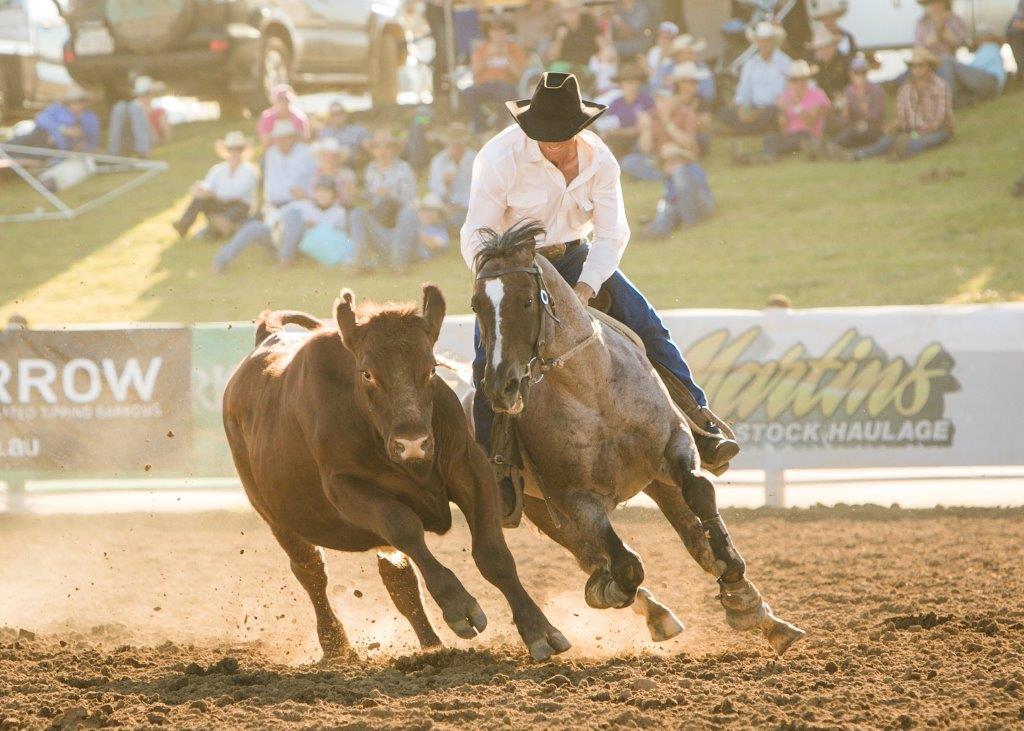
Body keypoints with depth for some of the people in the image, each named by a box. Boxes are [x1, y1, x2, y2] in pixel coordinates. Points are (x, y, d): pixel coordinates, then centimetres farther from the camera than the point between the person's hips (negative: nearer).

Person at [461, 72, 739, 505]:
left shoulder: (599, 160, -11)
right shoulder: (500, 158, -20)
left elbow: (612, 235, -13)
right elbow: (476, 234, -17)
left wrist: (585, 289, -29)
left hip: (576, 260, 3)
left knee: (648, 330, -9)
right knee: (490, 359, -21)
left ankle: (700, 426, -5)